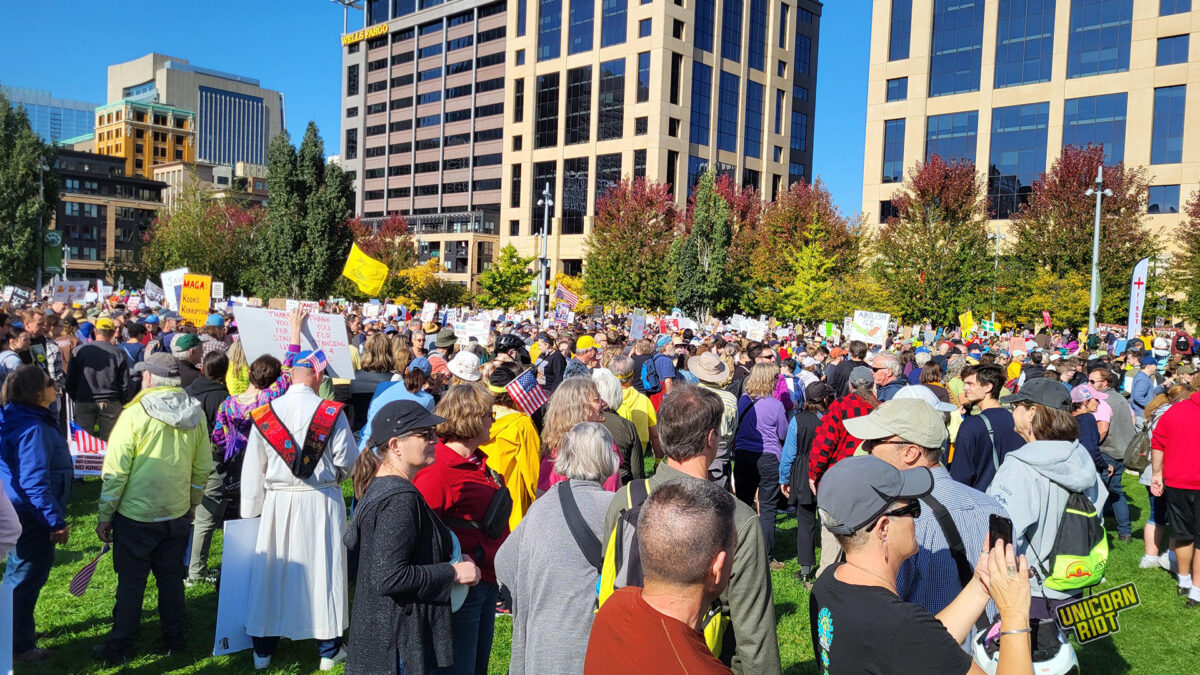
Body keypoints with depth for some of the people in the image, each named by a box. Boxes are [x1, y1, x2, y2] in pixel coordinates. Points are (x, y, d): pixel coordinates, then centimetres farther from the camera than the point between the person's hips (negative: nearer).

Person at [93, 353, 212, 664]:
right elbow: (203, 468, 5)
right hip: (178, 515, 4)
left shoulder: (134, 415, -15)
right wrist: (192, 504, 19)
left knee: (131, 583, 8)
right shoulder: (196, 415, -2)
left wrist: (104, 516, -2)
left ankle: (120, 647, 21)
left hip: (136, 516, -4)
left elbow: (115, 472, -12)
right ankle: (175, 639, 26)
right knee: (172, 579, 16)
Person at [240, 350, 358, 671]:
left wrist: (251, 509, 11)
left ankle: (263, 650, 24)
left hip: (278, 501, 2)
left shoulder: (265, 413, -2)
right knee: (323, 570, 7)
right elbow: (347, 461, -5)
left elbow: (253, 466, 3)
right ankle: (329, 649, 18)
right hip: (321, 501, -2)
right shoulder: (332, 412, -9)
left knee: (272, 571, 12)